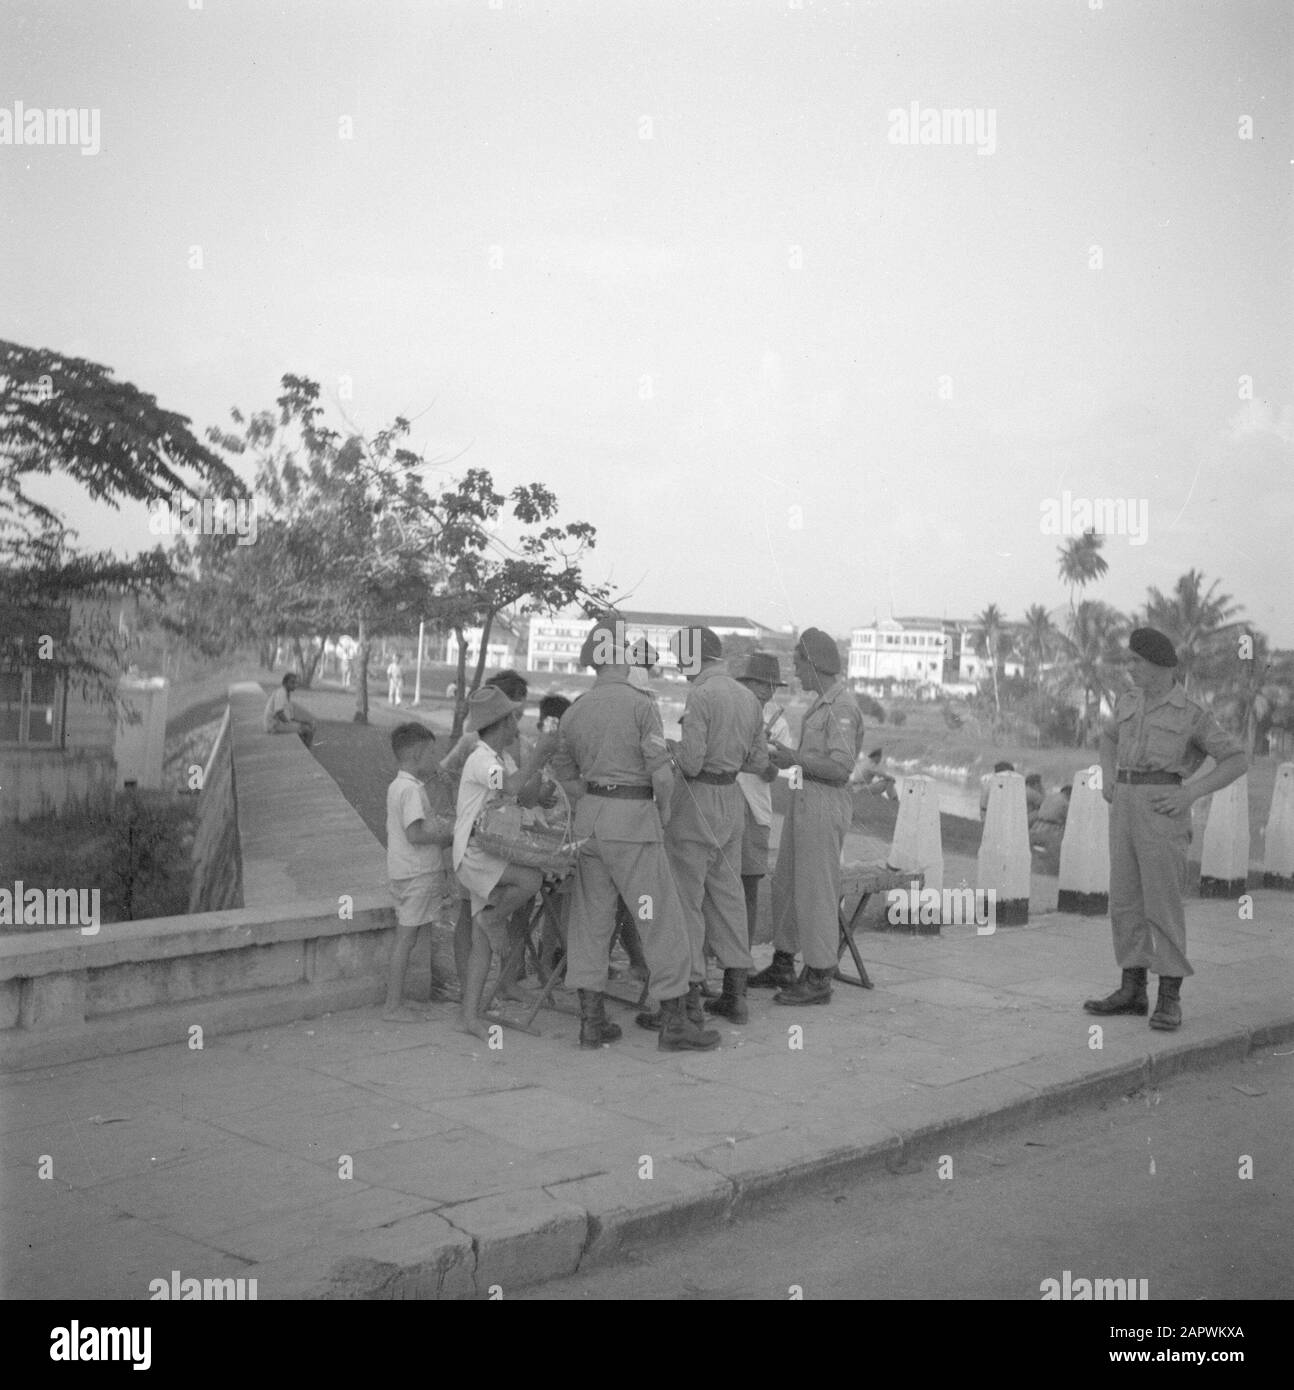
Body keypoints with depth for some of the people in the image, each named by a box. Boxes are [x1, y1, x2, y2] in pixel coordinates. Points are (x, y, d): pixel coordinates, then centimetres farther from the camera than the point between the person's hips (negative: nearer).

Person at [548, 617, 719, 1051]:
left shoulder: (574, 711, 7)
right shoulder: (640, 704, -11)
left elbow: (564, 772, 16)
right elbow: (661, 772, -15)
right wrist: (664, 807, 2)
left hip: (589, 819, 6)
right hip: (634, 819, -6)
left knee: (591, 918, 10)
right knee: (661, 918, 1)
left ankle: (591, 1020, 13)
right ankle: (675, 1022, 4)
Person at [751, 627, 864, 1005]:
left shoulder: (842, 707, -17)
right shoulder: (823, 702, 14)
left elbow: (841, 767, -23)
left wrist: (795, 759, -17)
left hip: (824, 804, -10)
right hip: (804, 800, 10)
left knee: (816, 891, -3)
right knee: (786, 884, 17)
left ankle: (818, 980, 5)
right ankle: (782, 966, 30)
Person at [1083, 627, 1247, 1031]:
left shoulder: (1192, 713, -4)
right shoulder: (1129, 701, 13)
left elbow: (1238, 761, -2)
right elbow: (1109, 736, 32)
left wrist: (1190, 793, -14)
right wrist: (1107, 778, 13)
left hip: (1163, 809, -6)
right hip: (1126, 805, 6)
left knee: (1163, 903, -7)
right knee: (1126, 899, 7)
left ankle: (1169, 1000, 0)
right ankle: (1132, 991, 15)